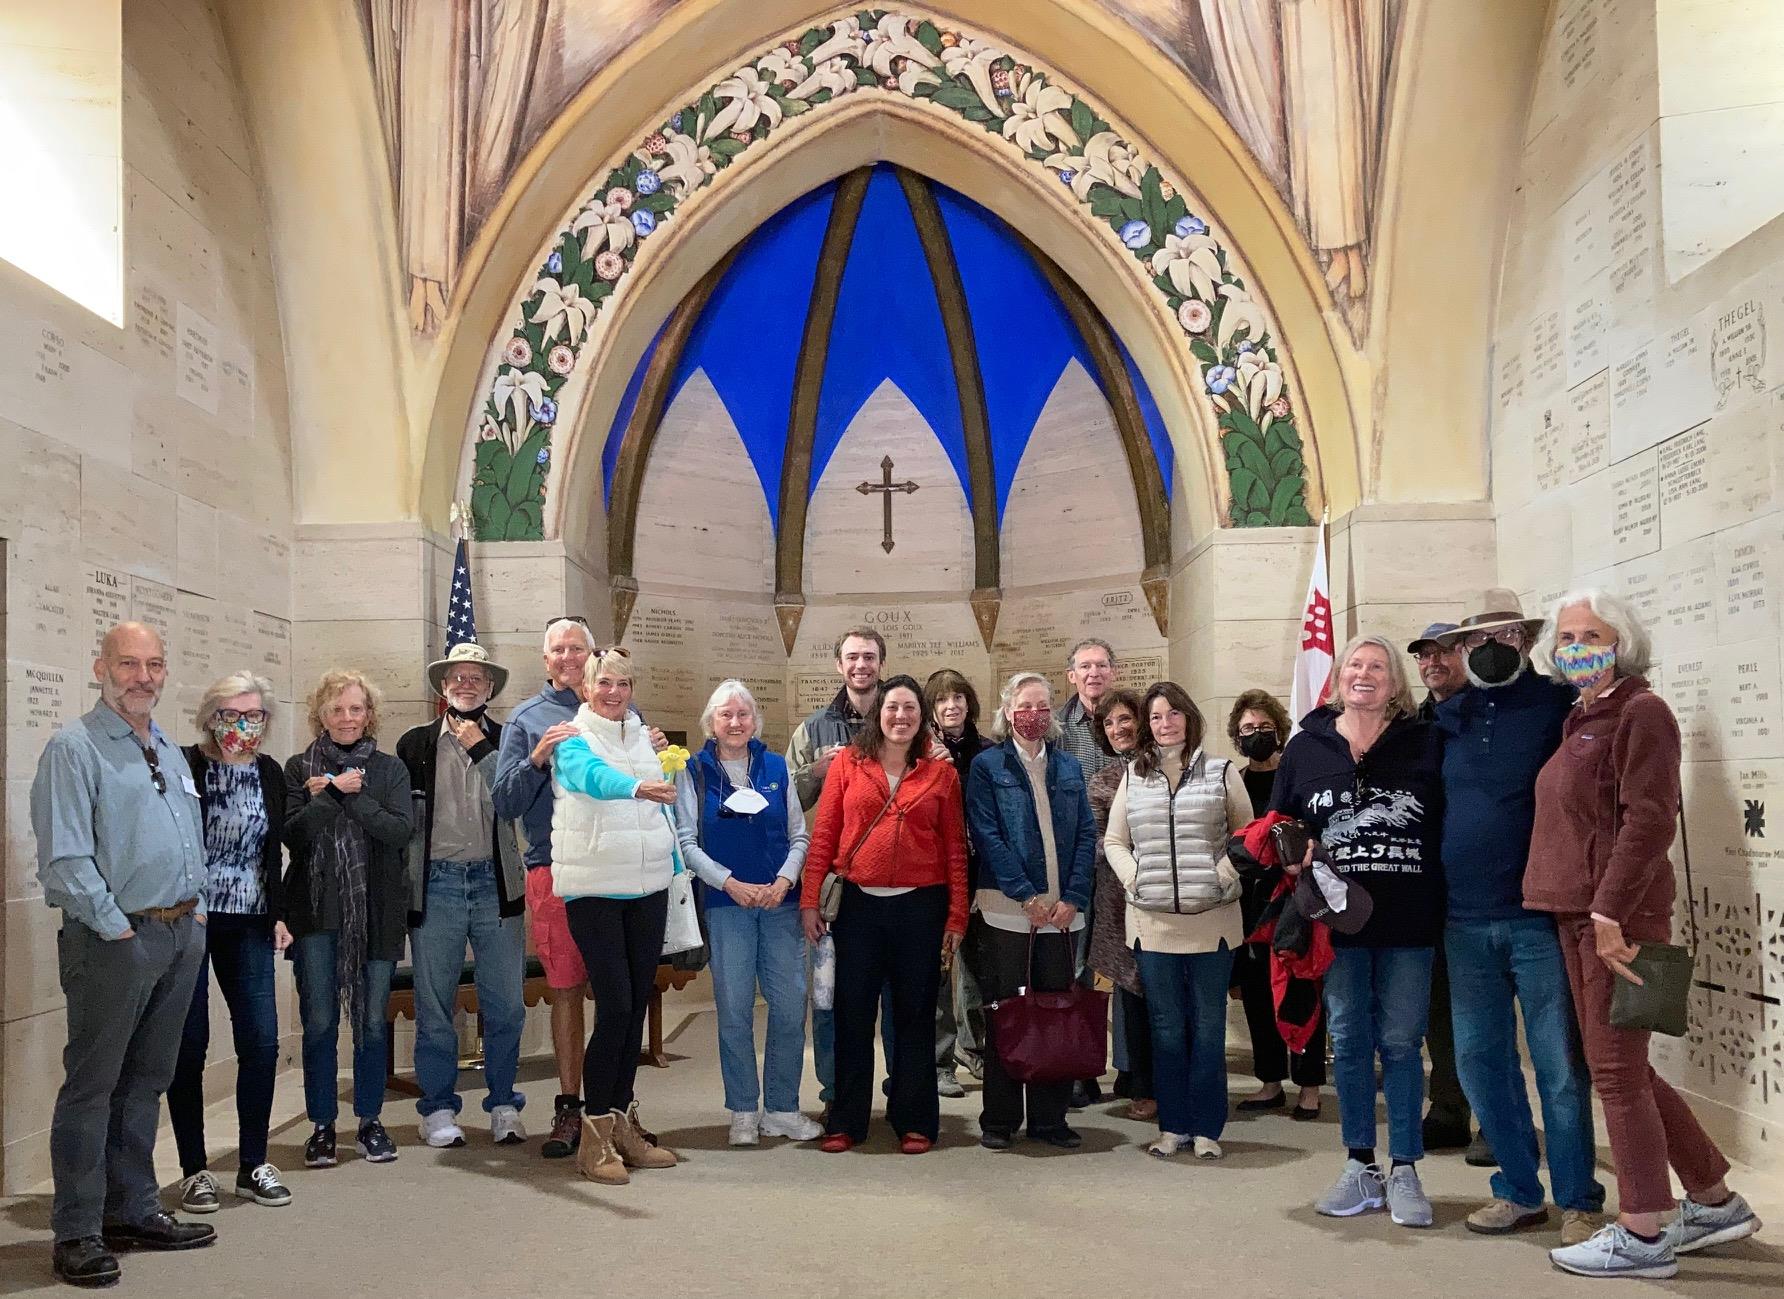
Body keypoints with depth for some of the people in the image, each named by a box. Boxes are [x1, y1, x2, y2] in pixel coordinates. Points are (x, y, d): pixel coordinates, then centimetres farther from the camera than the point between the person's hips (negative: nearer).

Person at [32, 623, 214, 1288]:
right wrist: (119, 929, -14)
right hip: (114, 939, -7)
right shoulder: (74, 748, -8)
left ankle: (132, 1212, 25)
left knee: (146, 1082, 15)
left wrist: (196, 910, 12)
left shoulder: (169, 751, 16)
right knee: (91, 1085, 0)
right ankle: (77, 1233, 9)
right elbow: (64, 859, -15)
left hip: (182, 935, 8)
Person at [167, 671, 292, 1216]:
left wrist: (279, 914, 9)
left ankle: (253, 1165, 14)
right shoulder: (185, 767, -7)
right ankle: (195, 1170, 14)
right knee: (189, 1043, 1)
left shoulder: (270, 773, 9)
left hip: (248, 924, 4)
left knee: (261, 1039, 0)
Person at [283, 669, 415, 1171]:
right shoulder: (300, 768, 6)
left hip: (377, 911, 1)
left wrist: (346, 796, -13)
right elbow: (293, 833, -8)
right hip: (317, 910, 0)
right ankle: (322, 1125, 15)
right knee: (319, 1021, 3)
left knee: (372, 1019, 6)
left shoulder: (389, 768, 7)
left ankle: (370, 1122, 19)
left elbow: (401, 829, -9)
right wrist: (335, 792, -15)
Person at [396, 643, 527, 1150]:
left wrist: (481, 748, -10)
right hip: (436, 884, 0)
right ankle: (439, 1108, 19)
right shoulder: (415, 743, 8)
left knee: (506, 1005, 3)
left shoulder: (505, 740, 8)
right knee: (434, 1006, 6)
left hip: (495, 882, 0)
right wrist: (401, 884, 3)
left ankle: (503, 1105, 16)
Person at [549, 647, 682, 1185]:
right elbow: (593, 775, -30)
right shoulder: (574, 740, -6)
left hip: (647, 888, 6)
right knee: (615, 1005, -11)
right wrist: (638, 787, -49)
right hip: (593, 890, -6)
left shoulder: (643, 737, 12)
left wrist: (675, 862, 9)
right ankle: (595, 1133, 0)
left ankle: (623, 1121, 20)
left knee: (637, 1005, 9)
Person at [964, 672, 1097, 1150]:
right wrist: (1028, 896, -14)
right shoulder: (987, 766, 1)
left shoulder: (1069, 766, 12)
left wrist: (1073, 898, -6)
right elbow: (987, 837, -8)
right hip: (1006, 910, -3)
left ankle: (1050, 1117, 17)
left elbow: (1086, 835, 7)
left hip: (1063, 912, 4)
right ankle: (999, 1120, 13)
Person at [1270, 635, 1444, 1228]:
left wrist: (1444, 897, -14)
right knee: (1348, 1042, 9)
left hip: (1408, 919, -2)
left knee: (1400, 1043, 4)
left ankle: (1404, 1173, 16)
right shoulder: (1306, 746, 6)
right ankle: (1360, 1168, 22)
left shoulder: (1423, 744, 1)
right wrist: (1293, 860, -10)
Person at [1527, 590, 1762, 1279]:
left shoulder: (1640, 711, -10)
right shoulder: (1580, 719, 16)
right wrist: (1586, 912, 14)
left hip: (1619, 915, -9)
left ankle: (1641, 1238, 9)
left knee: (1615, 1070, -2)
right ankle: (1715, 1203, 28)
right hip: (1576, 914, 9)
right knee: (1624, 1071, 15)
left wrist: (1610, 913, -22)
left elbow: (1648, 820, -18)